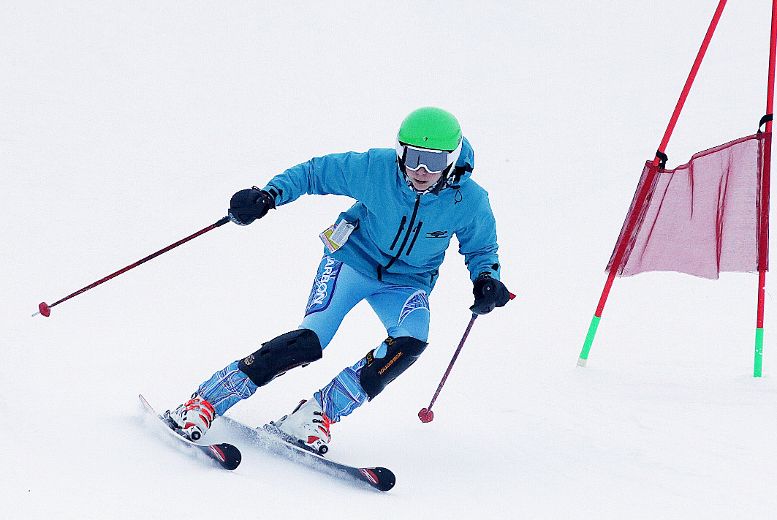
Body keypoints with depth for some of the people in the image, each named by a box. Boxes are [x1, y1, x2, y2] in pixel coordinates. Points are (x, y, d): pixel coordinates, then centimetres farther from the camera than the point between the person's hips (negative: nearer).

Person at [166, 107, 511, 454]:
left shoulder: (470, 201, -20)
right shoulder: (375, 168, -23)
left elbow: (480, 248, 1)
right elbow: (314, 172, -9)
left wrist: (486, 278, -20)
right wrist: (269, 195, -24)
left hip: (406, 282, 2)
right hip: (353, 258, -2)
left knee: (411, 340, -29)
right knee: (310, 341, -22)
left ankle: (317, 413, -20)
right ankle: (205, 401, -14)